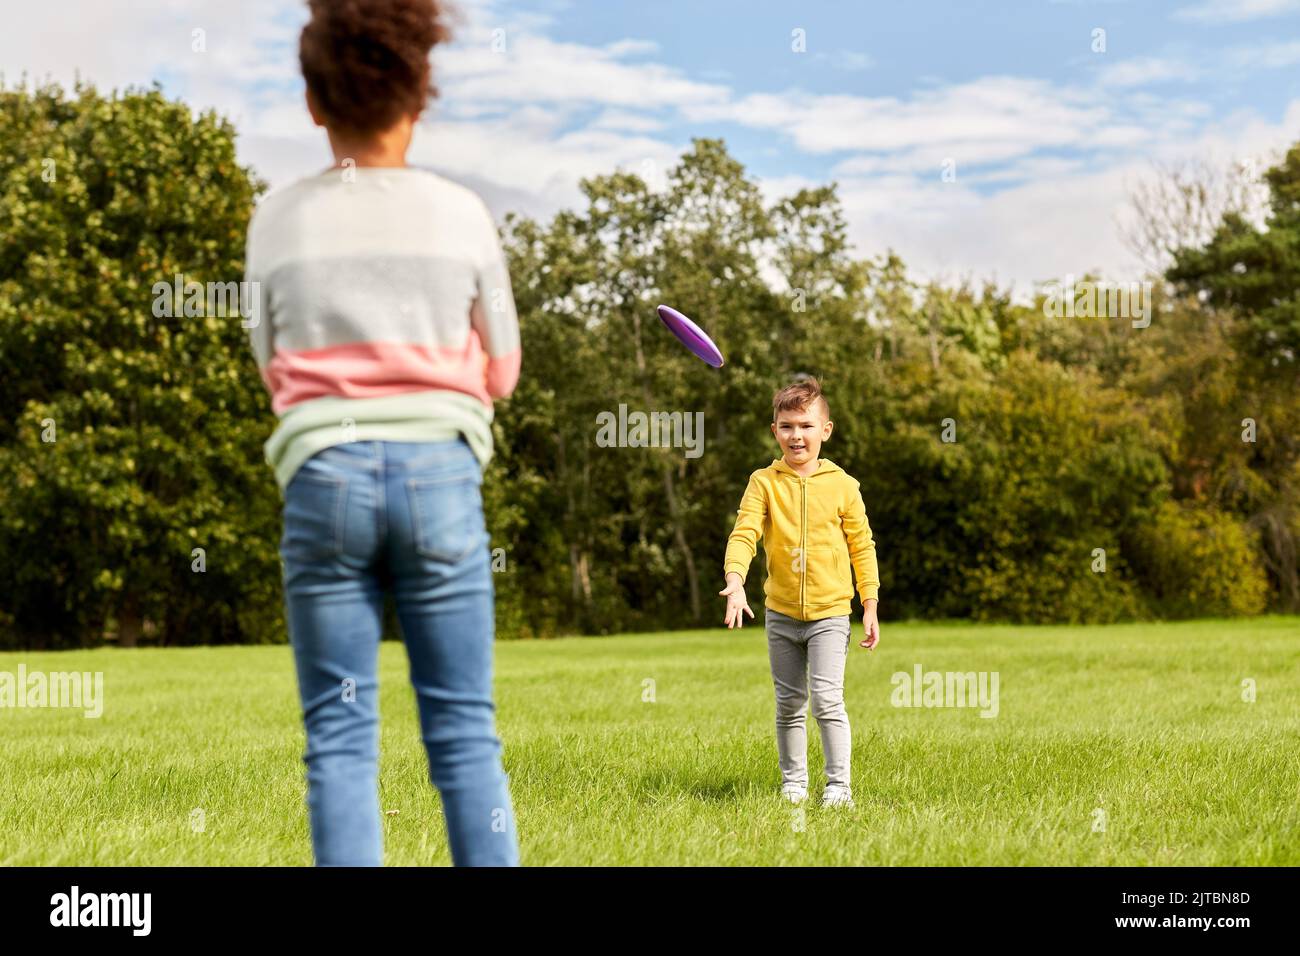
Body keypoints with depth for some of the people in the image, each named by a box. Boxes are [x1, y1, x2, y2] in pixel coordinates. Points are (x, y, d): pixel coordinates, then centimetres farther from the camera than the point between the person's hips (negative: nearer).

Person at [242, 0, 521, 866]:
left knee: (340, 739, 3)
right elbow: (500, 373, 10)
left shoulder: (279, 221, 3)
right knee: (466, 731, 5)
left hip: (324, 477, 0)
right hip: (440, 475, 0)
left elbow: (274, 372, 12)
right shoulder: (461, 215, 1)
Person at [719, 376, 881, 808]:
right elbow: (744, 534, -13)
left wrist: (870, 606, 1)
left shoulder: (842, 485, -3)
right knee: (789, 704, 12)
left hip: (830, 613, -2)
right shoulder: (764, 482, -2)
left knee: (827, 700, -13)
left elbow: (862, 547, 3)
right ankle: (793, 783, 24)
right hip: (781, 613, 2)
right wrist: (735, 581, -30)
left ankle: (839, 785, -5)